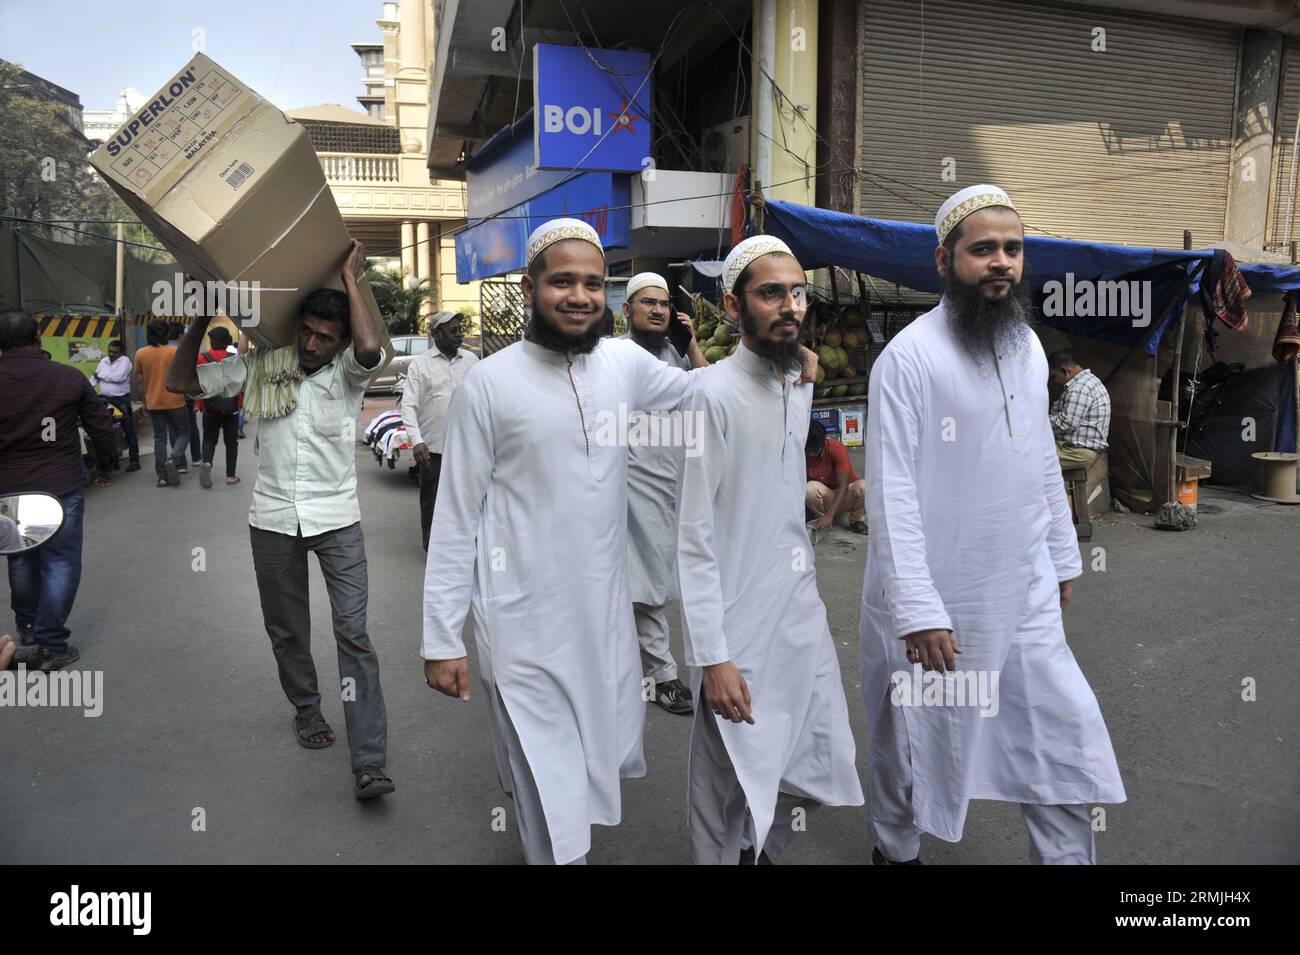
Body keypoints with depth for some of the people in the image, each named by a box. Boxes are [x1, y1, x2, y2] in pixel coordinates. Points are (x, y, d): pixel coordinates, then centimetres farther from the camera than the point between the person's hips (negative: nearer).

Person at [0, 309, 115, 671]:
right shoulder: (69, 378, -10)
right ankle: (50, 645, 7)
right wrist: (103, 467, 14)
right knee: (60, 563, 5)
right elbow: (102, 428, -3)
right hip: (61, 488, -3)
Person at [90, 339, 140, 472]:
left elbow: (118, 377, -21)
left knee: (129, 431, -1)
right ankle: (111, 458, 23)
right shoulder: (103, 361, 12)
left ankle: (134, 460, 3)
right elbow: (95, 377, 10)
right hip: (105, 399, 6)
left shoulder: (125, 361, -8)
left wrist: (101, 375, -8)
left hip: (121, 400, -6)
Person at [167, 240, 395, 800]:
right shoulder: (260, 367, 2)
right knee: (286, 630, 16)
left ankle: (369, 762, -9)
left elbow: (371, 348, -29)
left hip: (337, 521, -3)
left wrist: (350, 279, -18)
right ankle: (305, 708, 41)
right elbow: (179, 382, 9)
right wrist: (203, 320, 3)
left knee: (353, 633, -9)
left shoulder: (347, 372, -5)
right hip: (273, 521, 3)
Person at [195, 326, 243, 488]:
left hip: (210, 408, 0)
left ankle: (206, 463, -13)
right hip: (232, 408, 0)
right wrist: (242, 403, 8)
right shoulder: (235, 359, -6)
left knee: (209, 439, 14)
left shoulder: (202, 359, -5)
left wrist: (198, 404, 5)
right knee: (231, 441, 10)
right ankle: (231, 475, 10)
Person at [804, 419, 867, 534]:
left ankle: (855, 520, -5)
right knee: (810, 488, -34)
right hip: (824, 498, 1)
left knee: (865, 487, -34)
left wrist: (829, 515, -40)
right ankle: (821, 519, -5)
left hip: (846, 494, -1)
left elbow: (843, 486, -29)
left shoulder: (837, 449, -22)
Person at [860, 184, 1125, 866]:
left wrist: (1063, 556, 15)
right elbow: (891, 490, -20)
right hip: (939, 603, -6)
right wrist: (917, 610, -23)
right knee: (915, 741, 14)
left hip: (1027, 596, 6)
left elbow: (1044, 458, 15)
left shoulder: (1027, 345, 6)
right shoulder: (909, 355, -17)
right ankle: (894, 850, 39)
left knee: (1068, 735, 9)